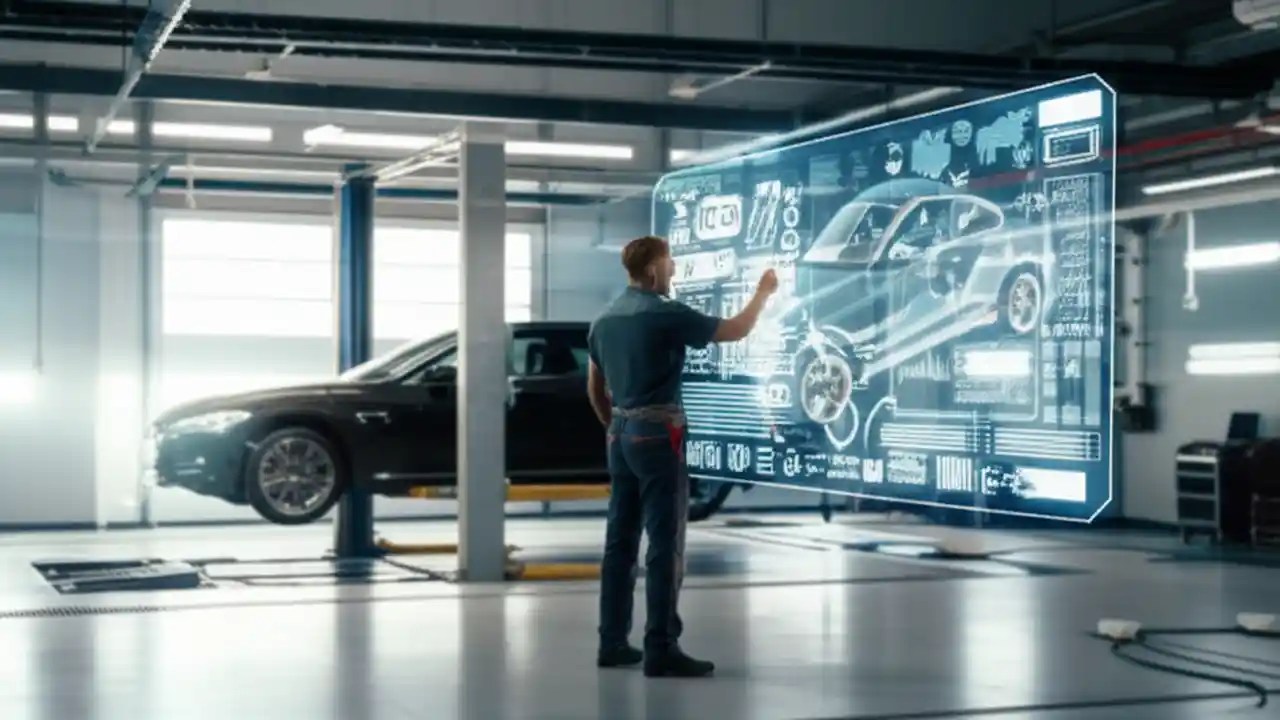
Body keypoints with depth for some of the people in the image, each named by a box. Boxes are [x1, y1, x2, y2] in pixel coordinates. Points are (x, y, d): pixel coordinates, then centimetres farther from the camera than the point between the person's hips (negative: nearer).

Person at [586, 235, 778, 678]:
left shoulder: (606, 319, 11)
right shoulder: (665, 314, -12)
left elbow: (594, 387, 19)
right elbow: (737, 330, -7)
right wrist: (763, 292, 8)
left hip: (621, 436, 8)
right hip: (658, 436, -8)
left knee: (620, 541, 10)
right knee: (665, 544, -6)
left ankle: (613, 642, 13)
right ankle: (661, 649, -7)